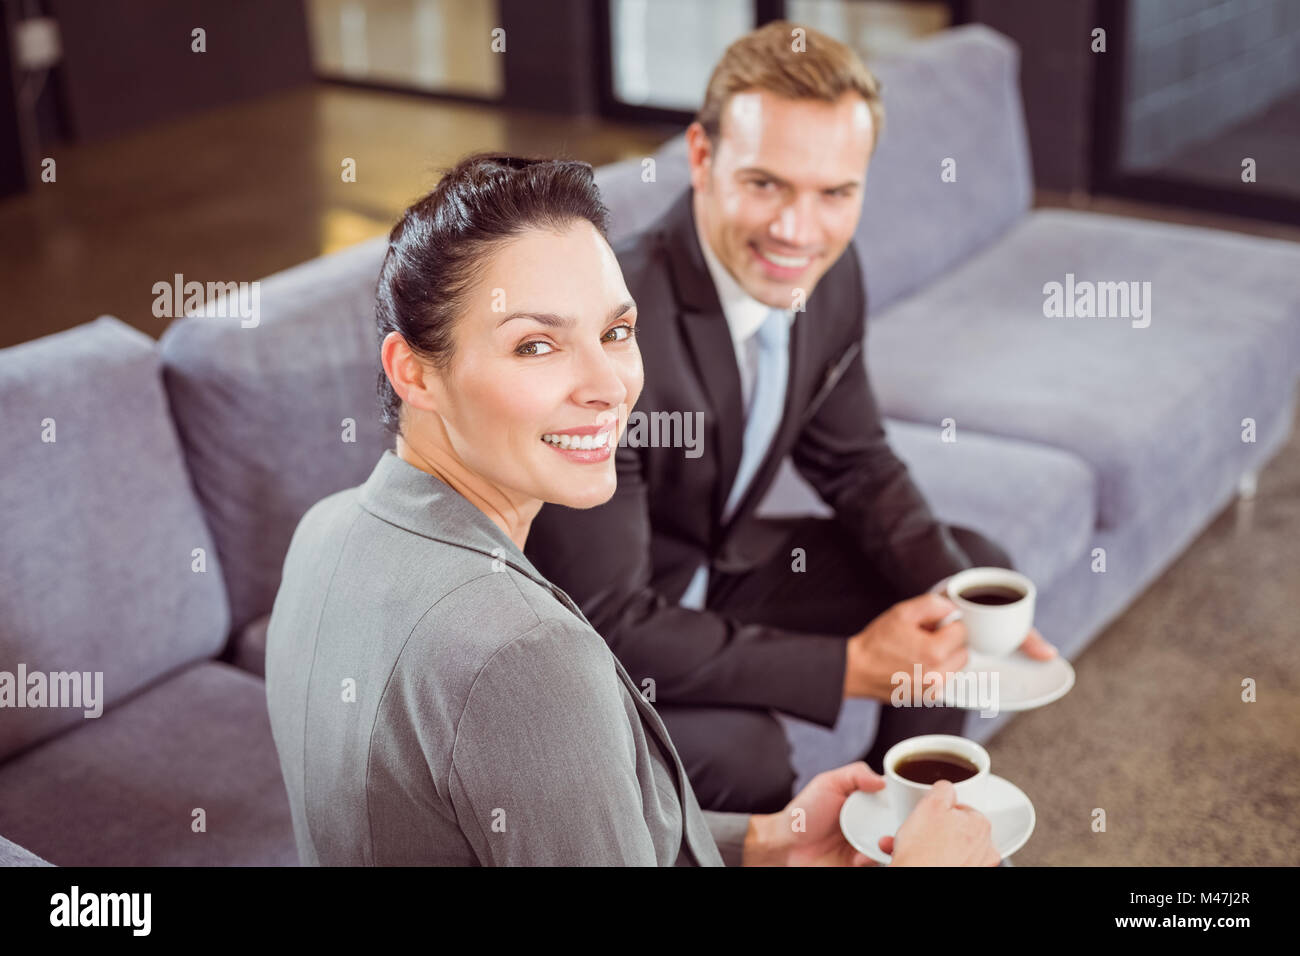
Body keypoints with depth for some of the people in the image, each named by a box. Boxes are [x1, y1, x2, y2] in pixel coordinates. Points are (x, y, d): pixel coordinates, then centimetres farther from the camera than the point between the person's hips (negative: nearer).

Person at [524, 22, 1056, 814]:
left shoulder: (829, 276, -10)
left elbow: (855, 464, 6)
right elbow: (604, 626, -32)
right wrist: (849, 667, -29)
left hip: (716, 568, 8)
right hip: (580, 641, -7)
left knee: (977, 568, 7)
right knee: (740, 750, -33)